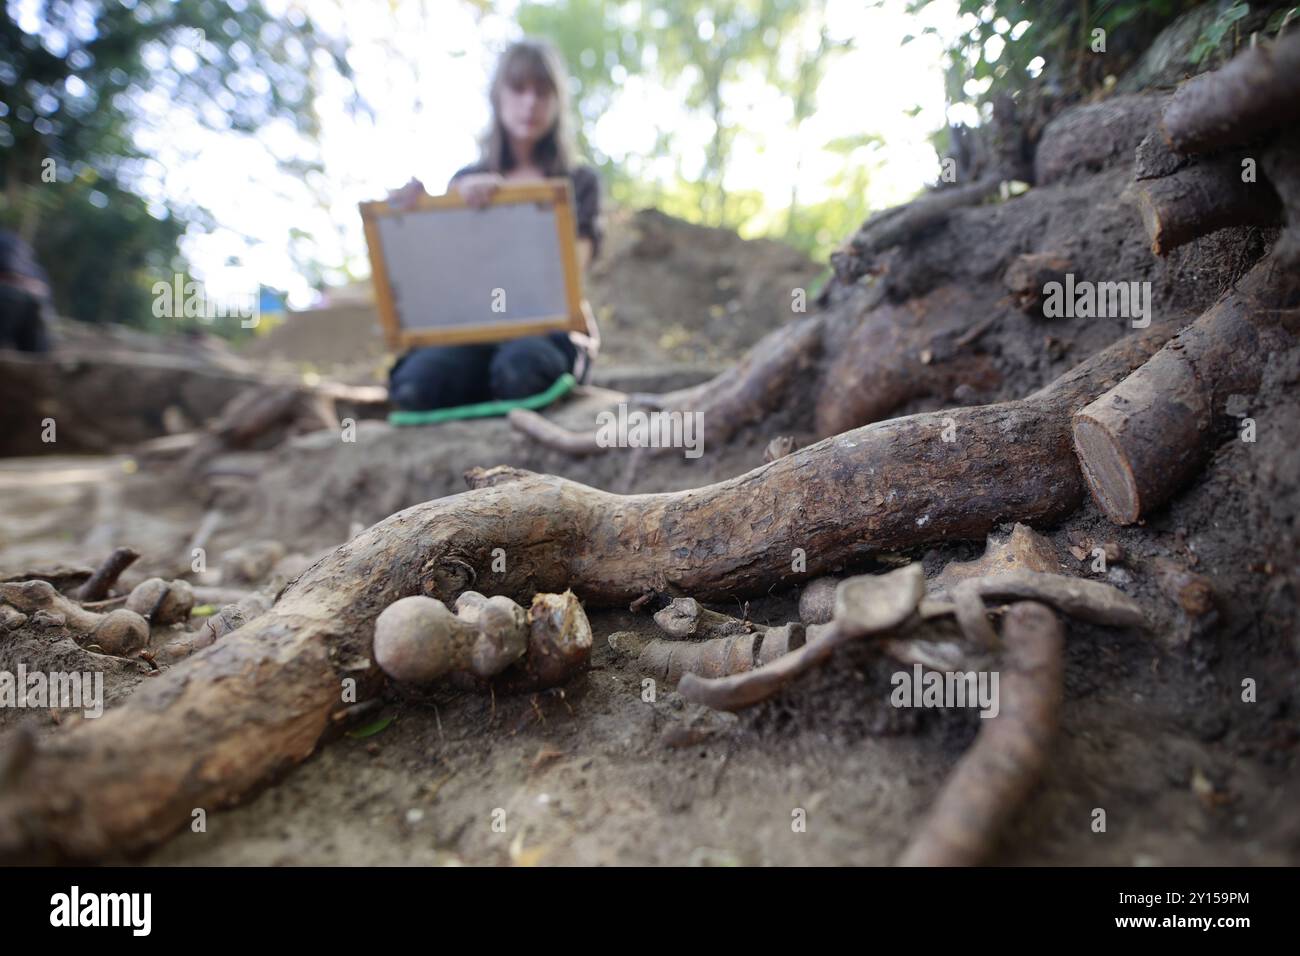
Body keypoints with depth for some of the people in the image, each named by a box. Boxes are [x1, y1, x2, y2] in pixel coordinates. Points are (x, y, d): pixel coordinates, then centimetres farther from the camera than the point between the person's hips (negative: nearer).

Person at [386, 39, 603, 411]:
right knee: (413, 383, -31)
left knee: (517, 369, -40)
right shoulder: (466, 182, 17)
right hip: (475, 327, 3)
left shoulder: (579, 181, 10)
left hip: (550, 327, -2)